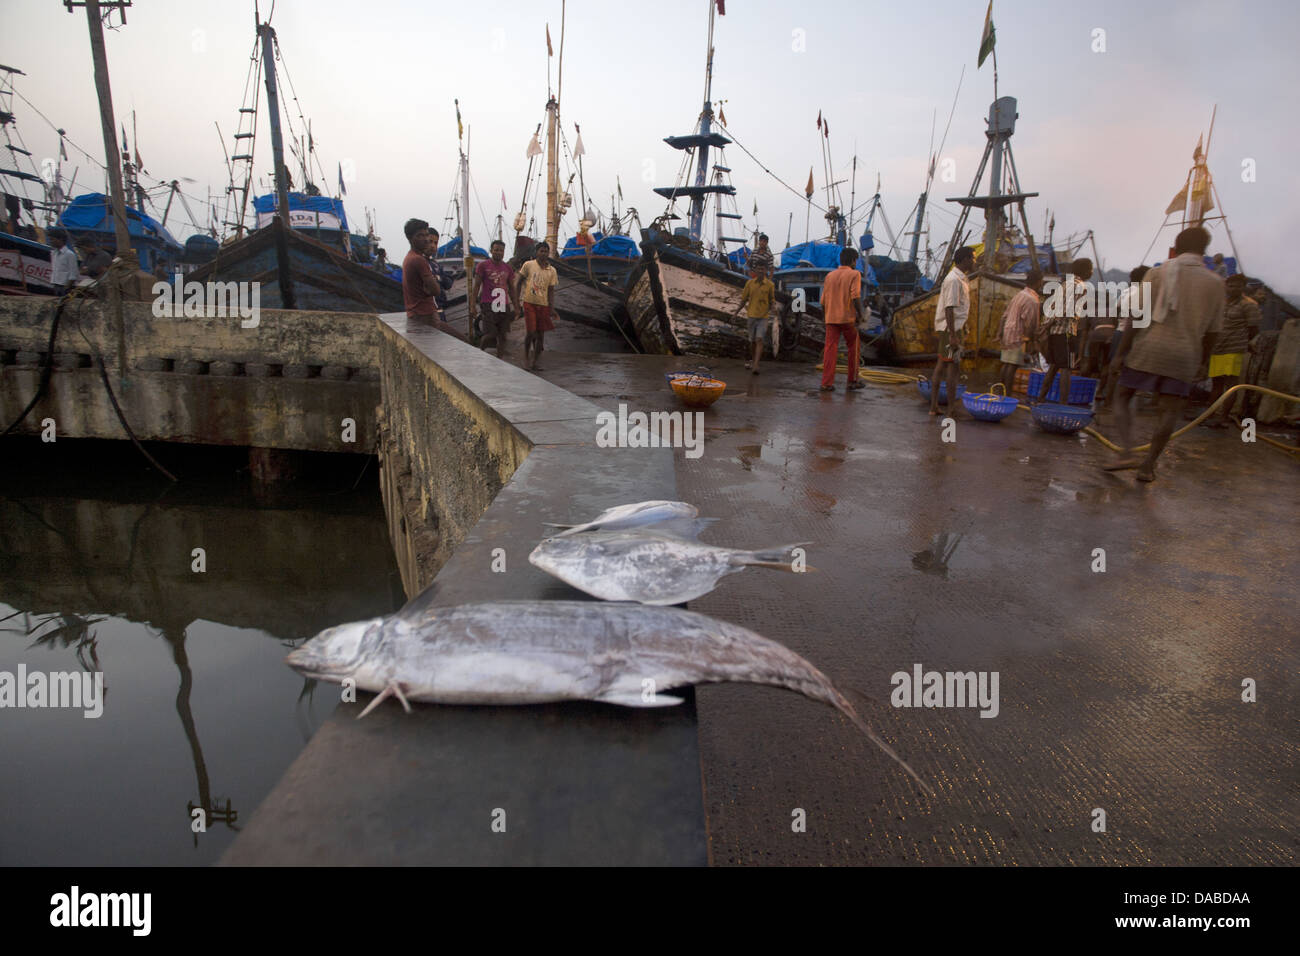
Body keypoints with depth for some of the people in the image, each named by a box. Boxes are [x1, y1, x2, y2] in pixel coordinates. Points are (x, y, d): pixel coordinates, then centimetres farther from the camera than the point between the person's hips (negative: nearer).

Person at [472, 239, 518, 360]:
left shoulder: (507, 267, 13)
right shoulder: (483, 265, 0)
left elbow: (511, 288, 17)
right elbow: (476, 286, 0)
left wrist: (516, 307, 12)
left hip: (504, 306, 4)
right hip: (488, 305, -4)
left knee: (502, 335, 2)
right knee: (490, 334, -11)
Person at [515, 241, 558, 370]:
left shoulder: (552, 270, 6)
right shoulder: (528, 265, -1)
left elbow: (551, 291, 7)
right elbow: (518, 282, 5)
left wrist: (551, 308, 0)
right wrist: (516, 298, -1)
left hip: (543, 305, 3)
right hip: (529, 303, -3)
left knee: (540, 335, 3)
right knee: (530, 332, -11)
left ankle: (534, 362, 14)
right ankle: (526, 357, 11)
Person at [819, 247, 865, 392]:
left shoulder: (830, 276, 13)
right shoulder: (854, 274, -2)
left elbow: (823, 300, 10)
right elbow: (855, 296, -14)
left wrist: (825, 316, 20)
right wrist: (861, 315, -7)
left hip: (831, 318, 4)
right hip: (848, 317, -4)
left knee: (830, 349, 1)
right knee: (853, 349, 11)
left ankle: (826, 383, -6)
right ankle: (853, 381, 18)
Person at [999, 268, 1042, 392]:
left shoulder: (1020, 294, 17)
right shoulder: (1032, 300, -12)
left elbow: (1005, 315, 18)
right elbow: (1028, 323, -17)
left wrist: (1002, 332, 20)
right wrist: (1028, 340, -11)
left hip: (1008, 332, 9)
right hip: (1018, 336, -9)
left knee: (1006, 363, 12)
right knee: (1013, 365, -9)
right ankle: (1007, 394, -9)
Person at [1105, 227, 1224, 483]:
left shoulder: (1158, 273, 1)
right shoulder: (1215, 283, 8)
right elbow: (1212, 331, 10)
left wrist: (1121, 352, -1)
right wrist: (1203, 363, 20)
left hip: (1148, 349, -2)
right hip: (1184, 356, 2)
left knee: (1122, 397, 9)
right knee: (1169, 413, 7)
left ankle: (1126, 452, -8)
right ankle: (1148, 465, 7)